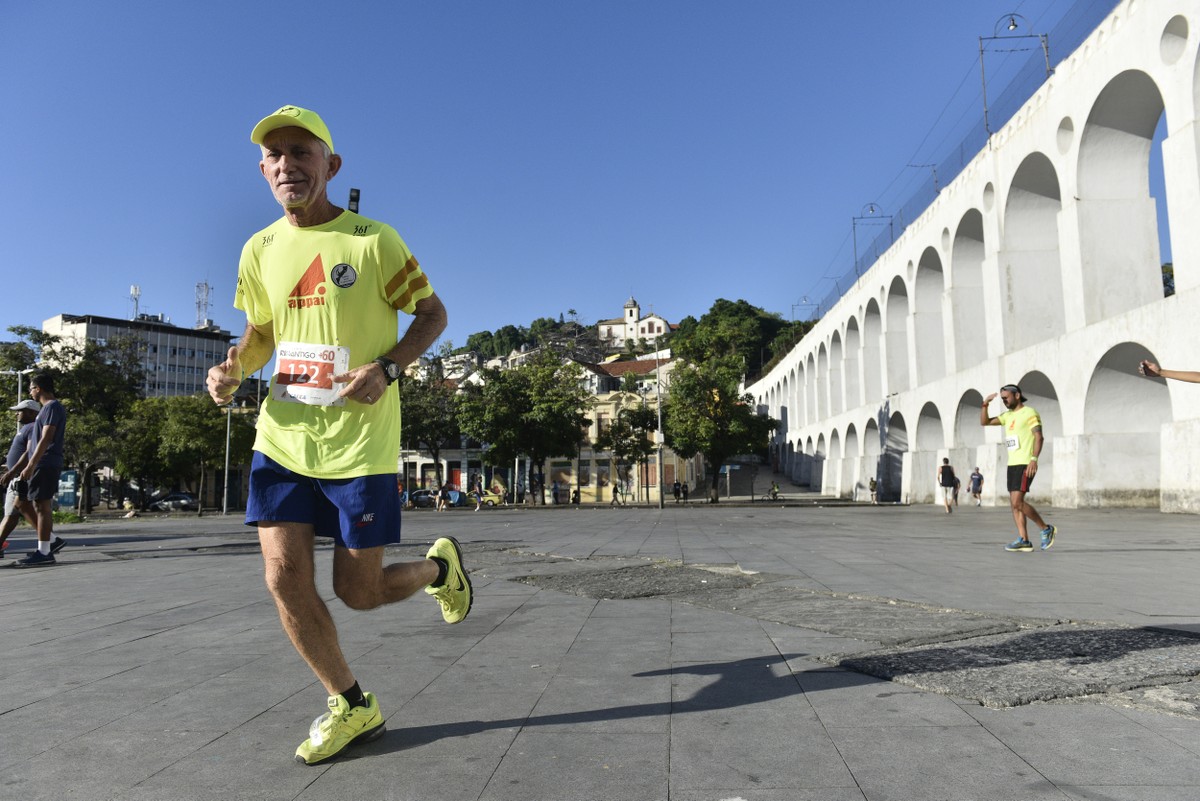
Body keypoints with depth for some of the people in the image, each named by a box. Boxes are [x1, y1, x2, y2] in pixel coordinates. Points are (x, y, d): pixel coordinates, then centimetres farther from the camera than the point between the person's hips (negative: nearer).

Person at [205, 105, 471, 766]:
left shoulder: (373, 240, -6)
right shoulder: (259, 250, 8)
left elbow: (432, 313, 0)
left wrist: (386, 367, -17)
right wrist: (233, 368, -2)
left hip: (359, 444, -5)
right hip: (283, 439, 5)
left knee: (359, 591, 1)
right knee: (284, 579, -2)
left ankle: (438, 565, 35)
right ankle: (351, 706, 20)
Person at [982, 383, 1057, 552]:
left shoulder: (1030, 413, -8)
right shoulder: (1008, 415, 16)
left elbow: (1039, 437, -16)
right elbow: (984, 422, 16)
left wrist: (1034, 459, -26)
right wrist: (985, 404, 1)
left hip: (1026, 464, -8)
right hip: (1012, 464, 8)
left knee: (1017, 502, -15)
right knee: (1014, 503, 3)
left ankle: (1046, 529, 0)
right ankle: (1024, 541, 3)